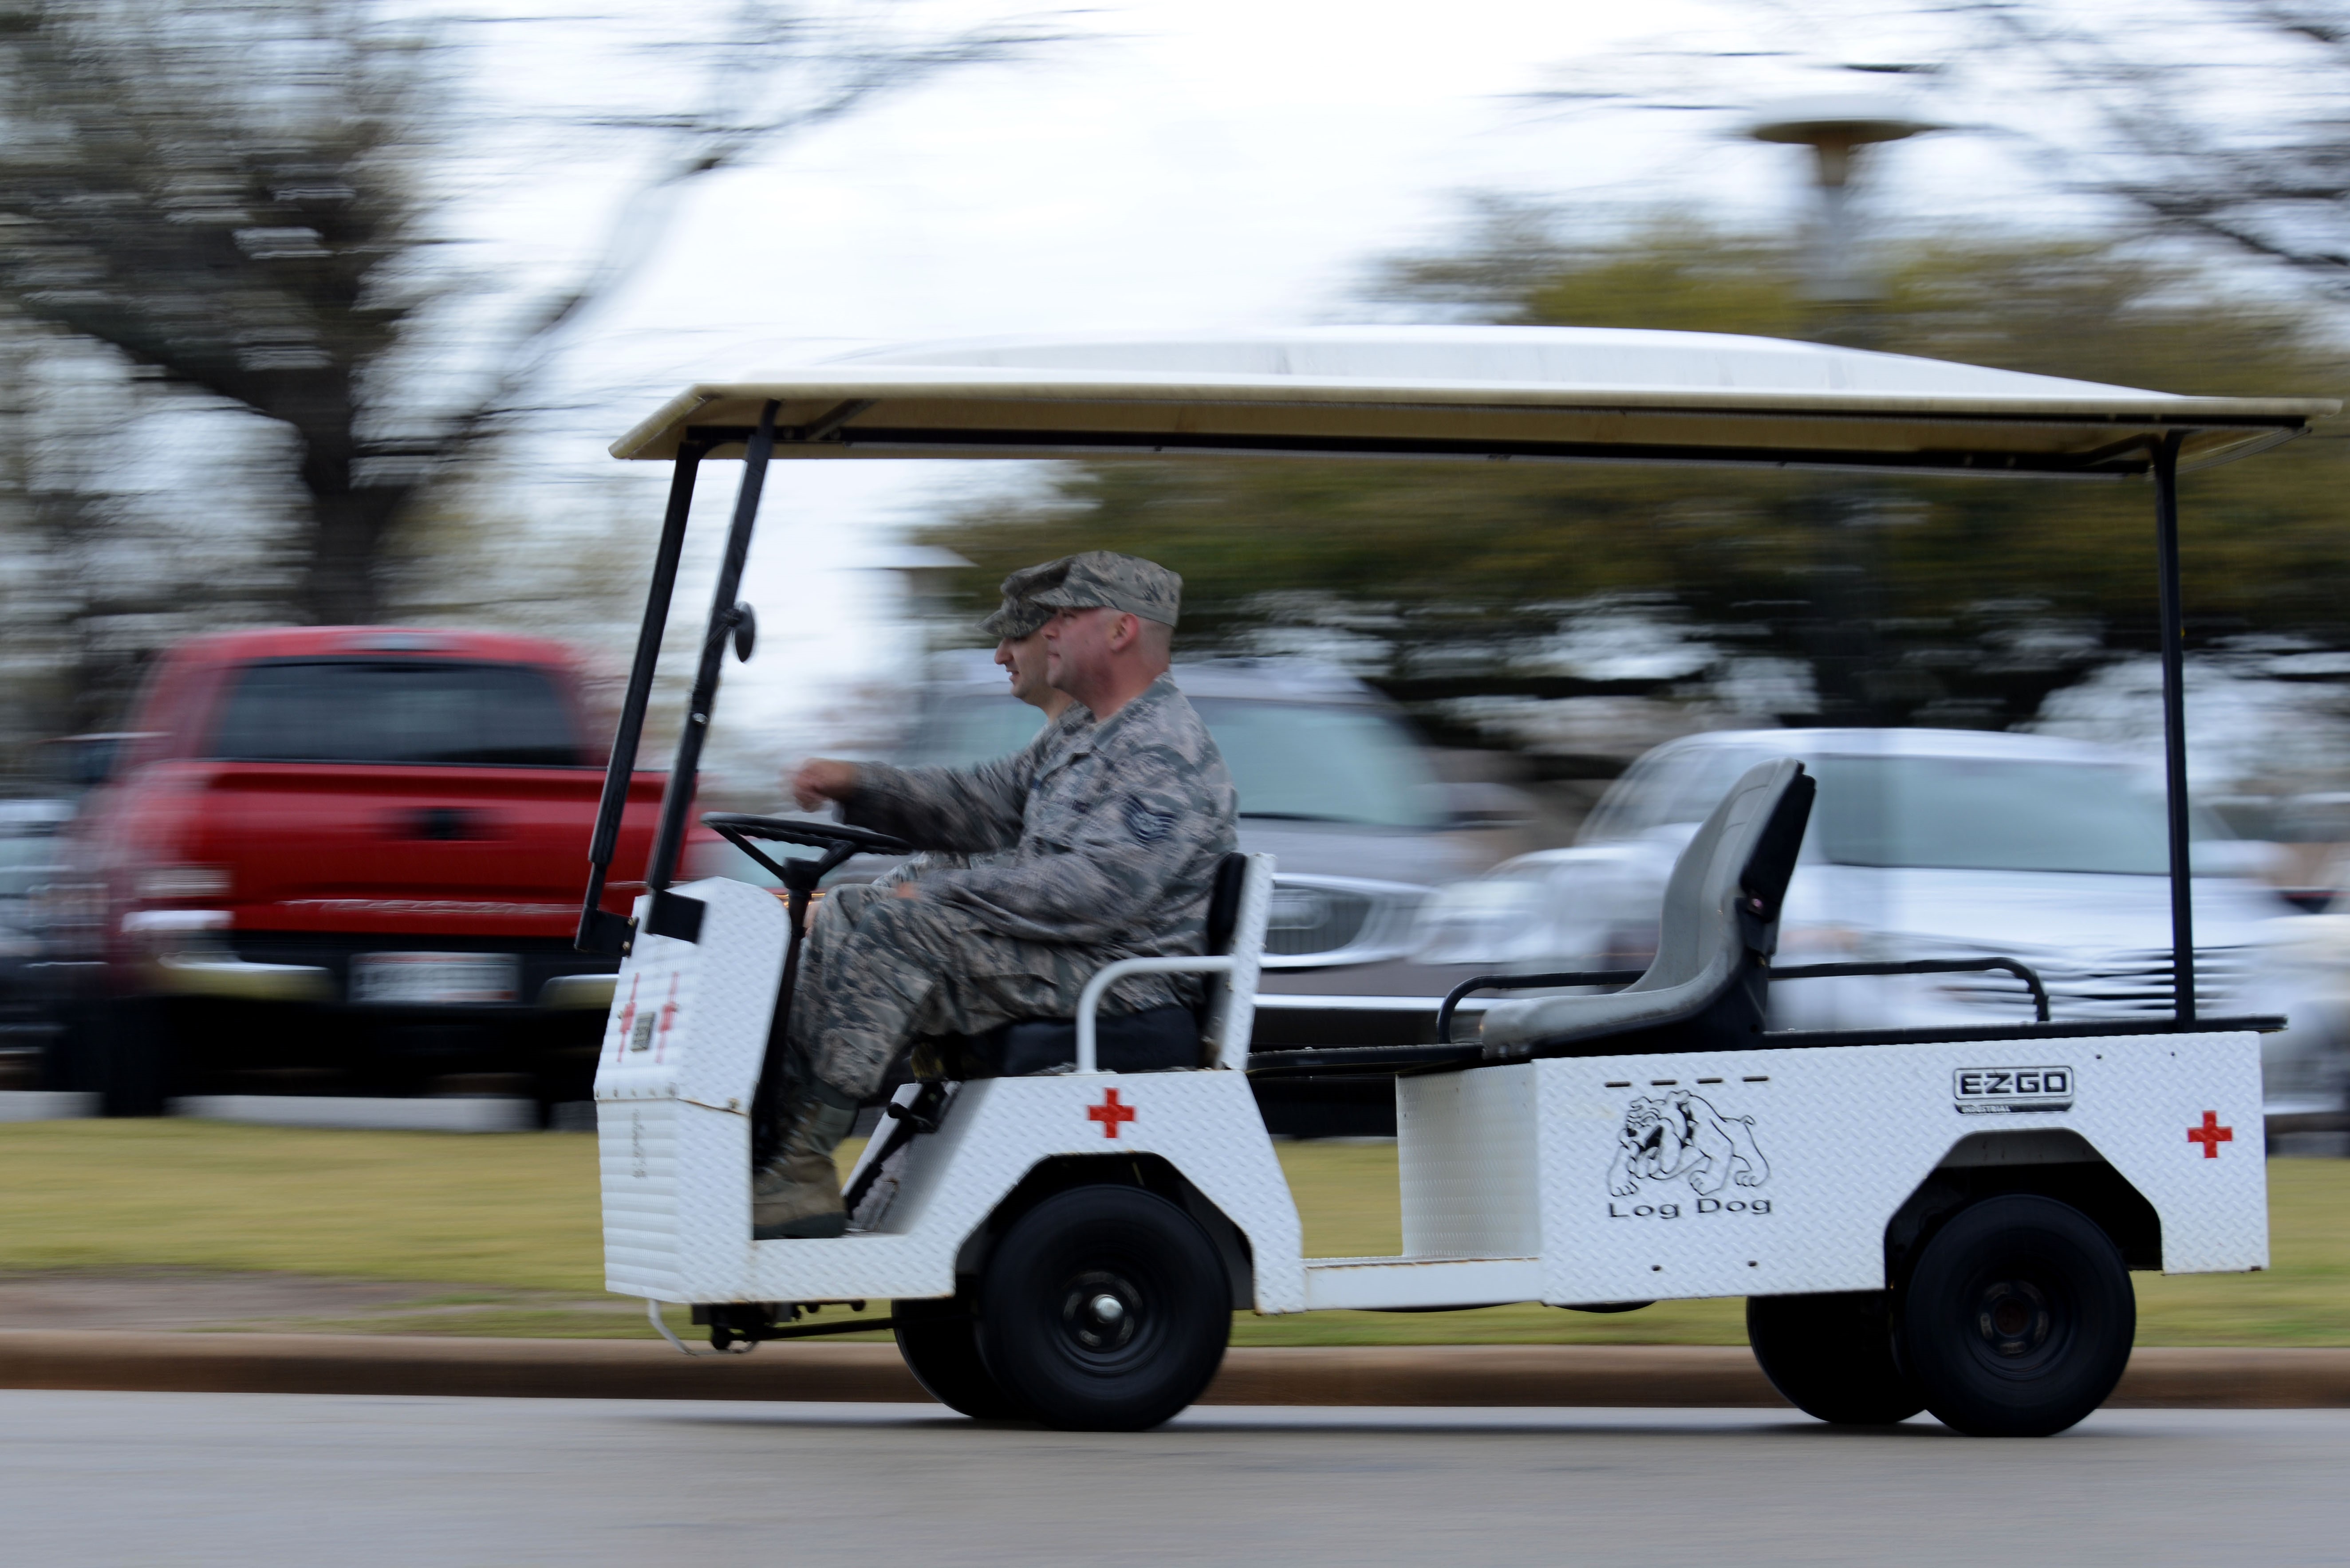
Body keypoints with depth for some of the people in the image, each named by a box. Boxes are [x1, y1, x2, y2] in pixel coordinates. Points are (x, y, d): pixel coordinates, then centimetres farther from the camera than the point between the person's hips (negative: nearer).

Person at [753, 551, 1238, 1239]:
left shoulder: (1166, 752, -13)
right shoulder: (1082, 743, 21)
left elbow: (1100, 889, -24)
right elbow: (979, 805, 21)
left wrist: (940, 895, -21)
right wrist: (858, 784, 4)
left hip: (1115, 982, -11)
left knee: (896, 929, -25)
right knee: (839, 934, 3)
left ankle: (799, 1171, -26)